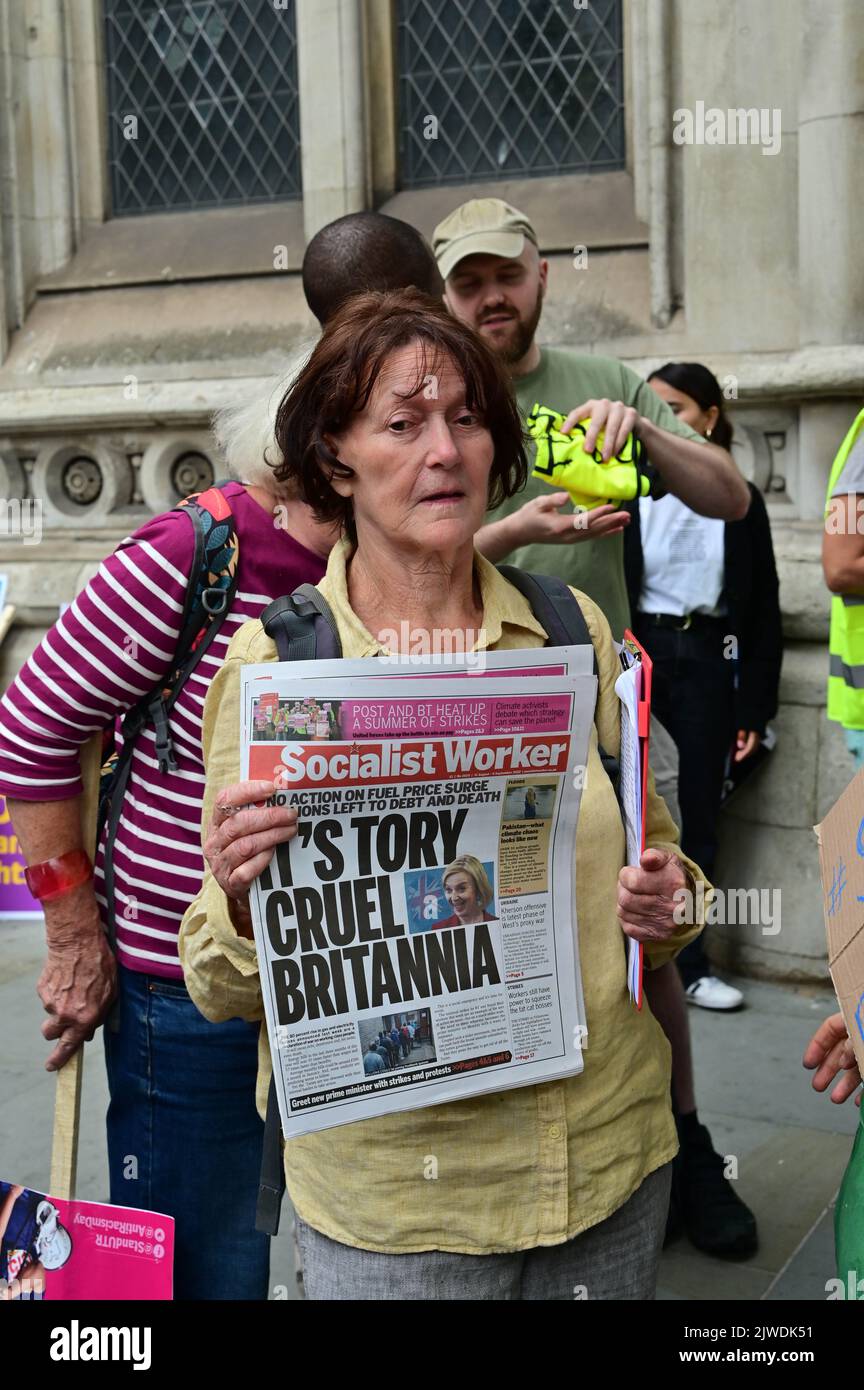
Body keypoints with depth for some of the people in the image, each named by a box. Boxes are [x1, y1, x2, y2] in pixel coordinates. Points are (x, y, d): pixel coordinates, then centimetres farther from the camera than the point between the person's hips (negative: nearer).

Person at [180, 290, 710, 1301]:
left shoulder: (570, 628, -1)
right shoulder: (270, 659, -9)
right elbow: (230, 984, -5)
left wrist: (664, 905, -9)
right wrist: (242, 904, -26)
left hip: (611, 1155, 3)